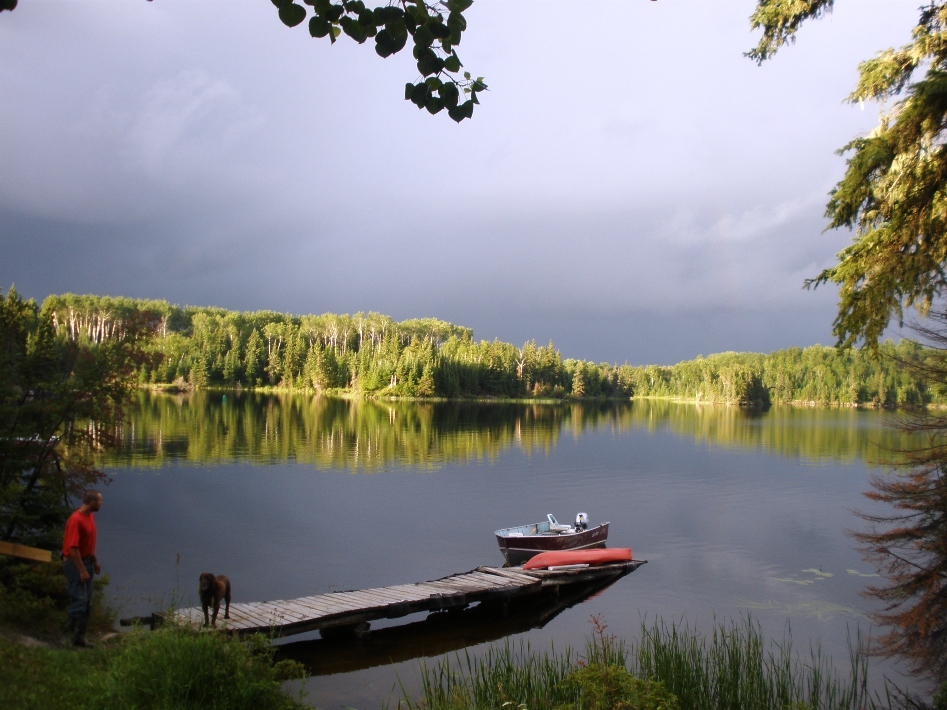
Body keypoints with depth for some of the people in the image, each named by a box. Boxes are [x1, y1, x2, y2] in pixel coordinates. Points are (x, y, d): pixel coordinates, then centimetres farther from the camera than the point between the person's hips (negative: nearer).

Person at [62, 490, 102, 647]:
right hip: (75, 563, -9)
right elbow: (72, 548, -23)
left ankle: (79, 636, 15)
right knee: (80, 599, -9)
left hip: (87, 561, 9)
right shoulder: (75, 520, -21)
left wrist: (95, 560, 17)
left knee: (87, 602, 10)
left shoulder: (91, 516, 7)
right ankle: (73, 630, 2)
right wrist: (82, 570, -22)